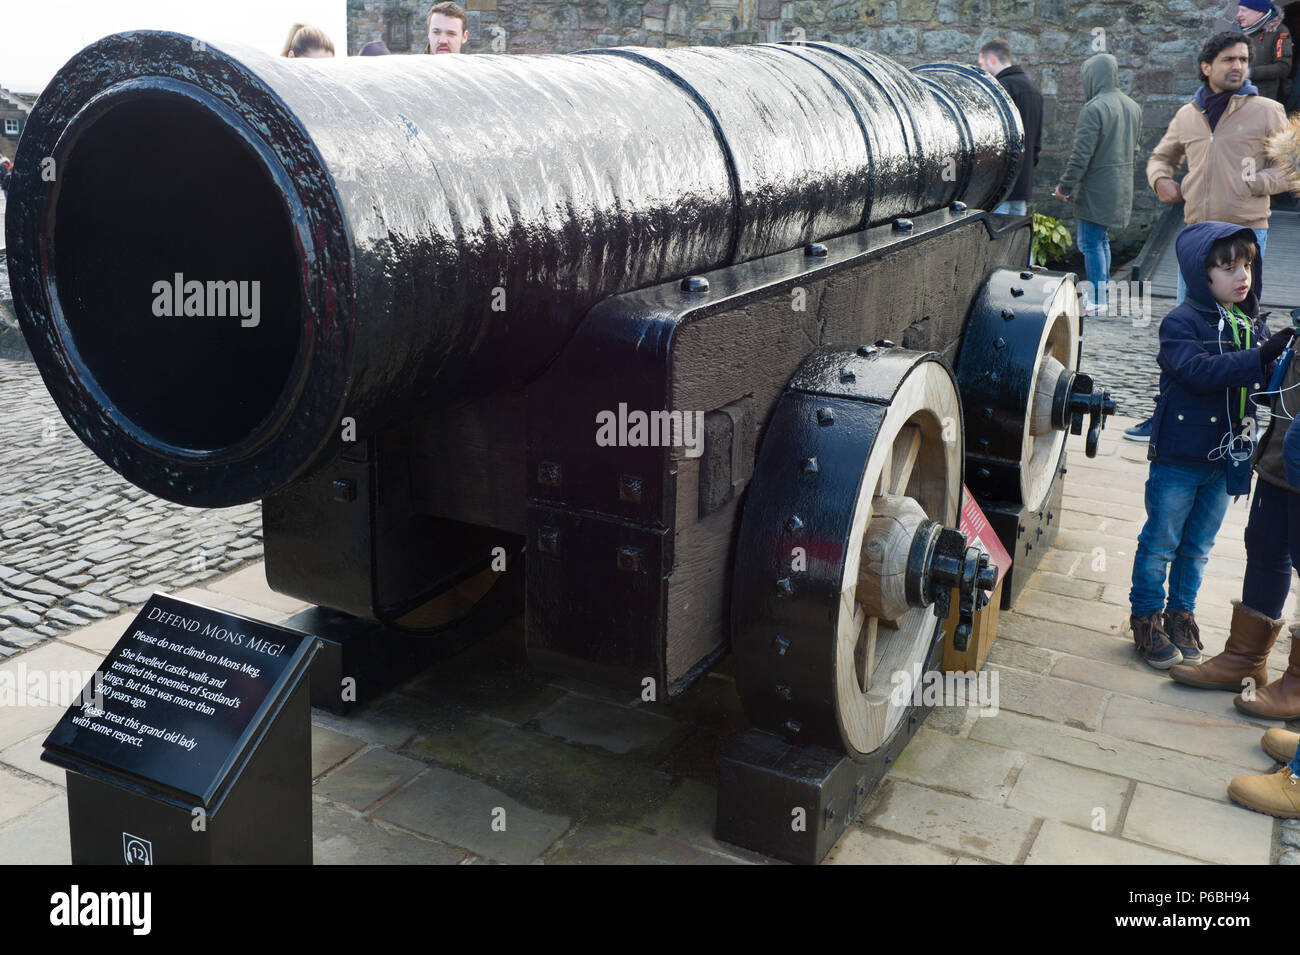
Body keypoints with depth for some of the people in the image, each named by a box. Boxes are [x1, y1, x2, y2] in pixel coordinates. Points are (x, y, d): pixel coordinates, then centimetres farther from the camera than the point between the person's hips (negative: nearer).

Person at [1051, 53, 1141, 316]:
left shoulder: (1094, 108, -17)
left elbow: (1082, 154, -19)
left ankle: (1097, 301, 0)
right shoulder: (1133, 107, 10)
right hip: (1121, 186, 8)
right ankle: (1102, 291, 23)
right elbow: (1134, 149, 18)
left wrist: (1065, 186, -12)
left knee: (1091, 243, -2)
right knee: (1101, 240, 18)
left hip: (1096, 187, -8)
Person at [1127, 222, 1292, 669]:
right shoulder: (1181, 322, -13)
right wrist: (1259, 357, -37)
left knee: (1198, 545, 17)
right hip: (1178, 458, -6)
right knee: (1161, 541, 6)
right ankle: (1146, 617, 20)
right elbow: (1199, 370, -28)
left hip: (1225, 459, 6)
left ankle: (1181, 612, 33)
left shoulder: (1253, 324, 7)